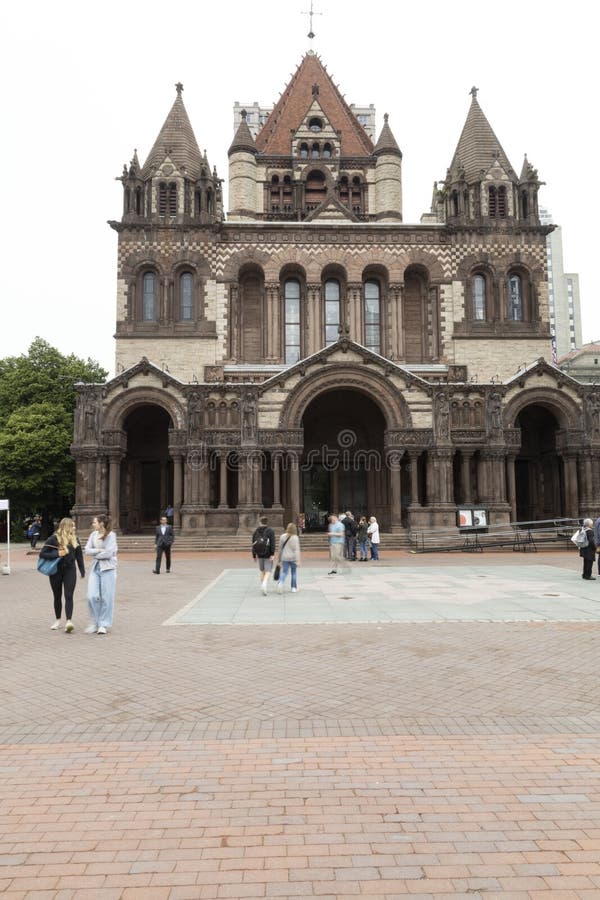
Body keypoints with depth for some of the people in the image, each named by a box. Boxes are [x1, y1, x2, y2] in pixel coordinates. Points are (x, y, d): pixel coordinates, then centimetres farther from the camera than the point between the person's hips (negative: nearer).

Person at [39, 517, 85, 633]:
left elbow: (79, 555, 10)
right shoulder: (54, 539, -7)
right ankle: (58, 620, 27)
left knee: (69, 596, -10)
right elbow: (42, 554, -9)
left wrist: (82, 571, 7)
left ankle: (69, 621, -17)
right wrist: (57, 554, -21)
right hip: (56, 571, -1)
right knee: (57, 596, 12)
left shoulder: (75, 539, 4)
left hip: (70, 570, 1)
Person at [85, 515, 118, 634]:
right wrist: (99, 550, -13)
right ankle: (94, 623, 13)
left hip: (107, 569, -5)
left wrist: (95, 554, -3)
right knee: (92, 596, -2)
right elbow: (87, 550, 1)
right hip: (95, 568, 5)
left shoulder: (111, 535, -8)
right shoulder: (93, 535, 8)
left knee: (106, 598, 1)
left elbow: (108, 553, -15)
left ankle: (103, 625, 12)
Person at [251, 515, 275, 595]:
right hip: (268, 555, -3)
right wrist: (272, 554, -15)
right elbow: (272, 543, -14)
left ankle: (262, 585, 19)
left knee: (261, 570, 16)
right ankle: (264, 583, -25)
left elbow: (253, 543, 6)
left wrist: (254, 555, 12)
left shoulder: (256, 531, 5)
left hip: (259, 554, 3)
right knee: (268, 571, -2)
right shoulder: (270, 531, -5)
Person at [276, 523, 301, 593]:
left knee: (284, 572, 3)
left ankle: (280, 583, -23)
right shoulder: (295, 538, -10)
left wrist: (279, 558, 16)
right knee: (294, 573, 13)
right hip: (293, 558, -2)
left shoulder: (282, 536, 1)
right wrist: (298, 560, -15)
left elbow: (280, 548, 7)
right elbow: (296, 549, -15)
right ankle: (294, 588, 18)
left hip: (285, 558, 2)